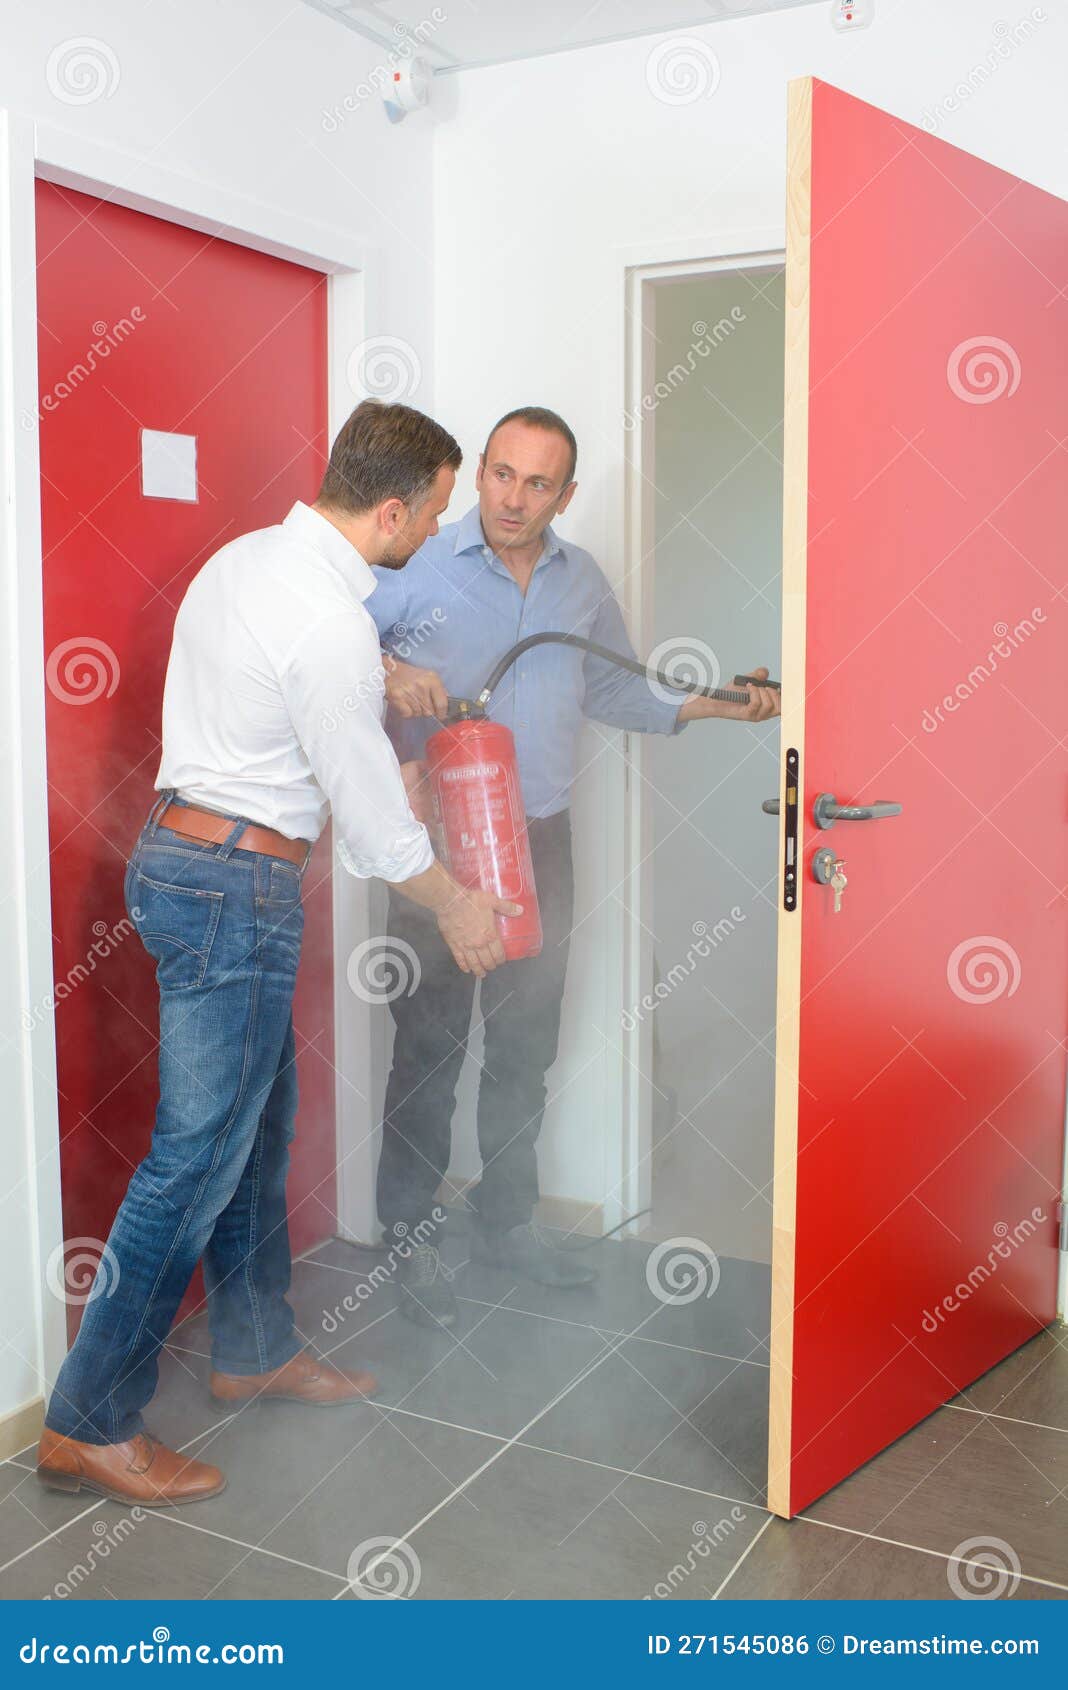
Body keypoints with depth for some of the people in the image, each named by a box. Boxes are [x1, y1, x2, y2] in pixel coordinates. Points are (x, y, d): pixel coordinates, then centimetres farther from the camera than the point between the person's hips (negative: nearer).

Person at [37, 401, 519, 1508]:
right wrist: (455, 908, 1)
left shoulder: (245, 556, 8)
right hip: (233, 886, -10)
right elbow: (371, 814, -14)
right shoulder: (331, 625, -21)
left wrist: (382, 692, 22)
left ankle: (255, 1350, 34)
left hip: (181, 850, 10)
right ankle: (90, 1423, 9)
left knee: (258, 1120, 19)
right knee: (199, 1151, -3)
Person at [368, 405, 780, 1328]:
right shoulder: (418, 563, -8)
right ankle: (409, 1232, 19)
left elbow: (612, 690, 18)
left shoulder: (582, 580, 8)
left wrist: (712, 704, 7)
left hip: (541, 839, 5)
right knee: (430, 1043, 1)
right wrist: (386, 671, -23)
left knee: (527, 1043, 13)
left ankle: (506, 1218, 31)